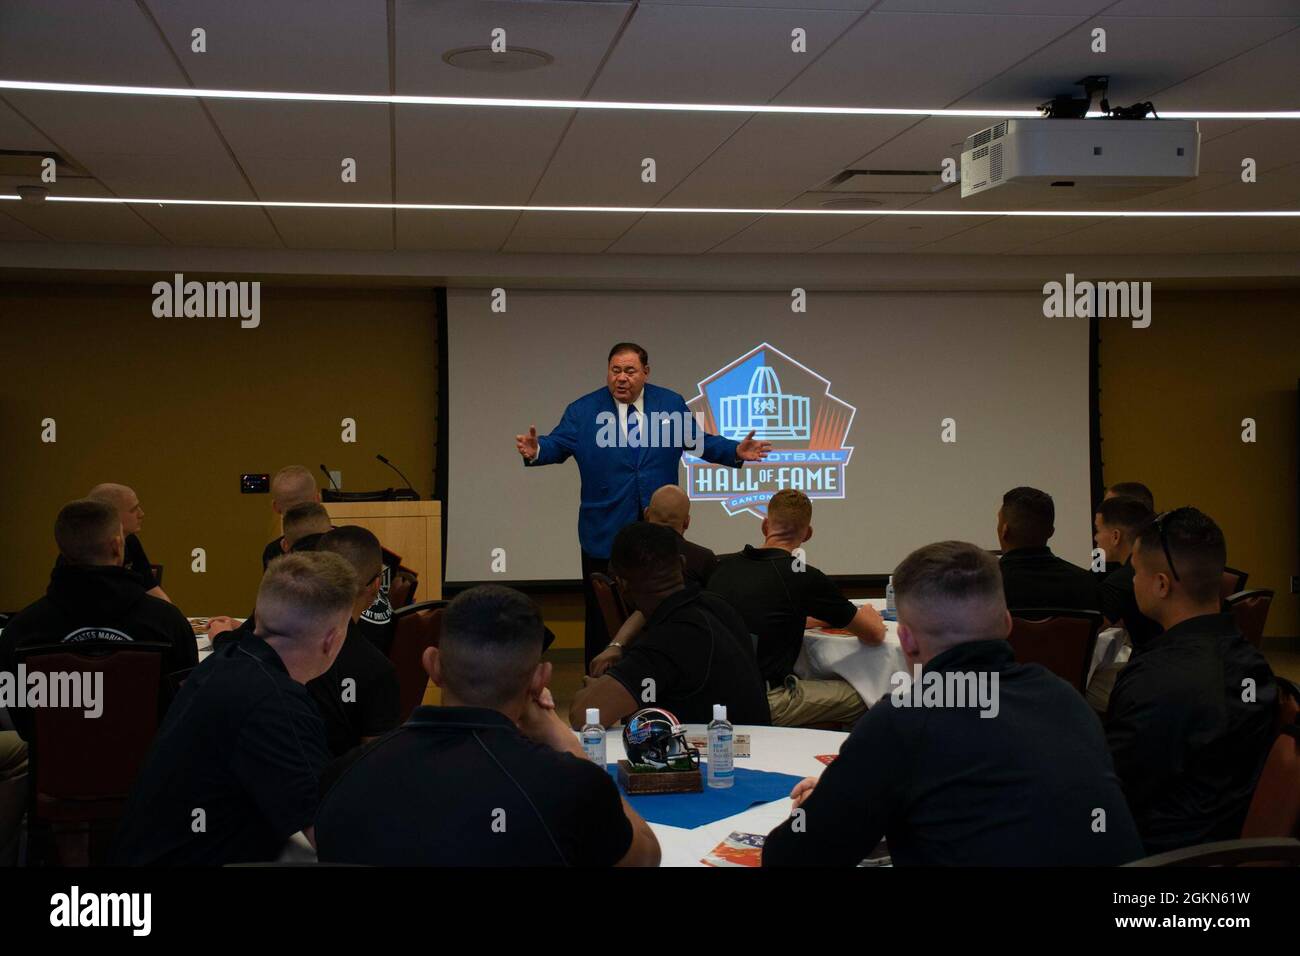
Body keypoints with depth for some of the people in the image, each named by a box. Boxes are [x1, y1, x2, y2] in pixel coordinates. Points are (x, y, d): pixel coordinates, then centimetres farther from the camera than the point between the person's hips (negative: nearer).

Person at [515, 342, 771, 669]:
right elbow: (557, 445, -5)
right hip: (607, 532, -1)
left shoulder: (671, 404, 6)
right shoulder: (582, 410, 1)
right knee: (602, 617, 4)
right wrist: (535, 451, -27)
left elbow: (699, 441, 9)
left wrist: (736, 451, -5)